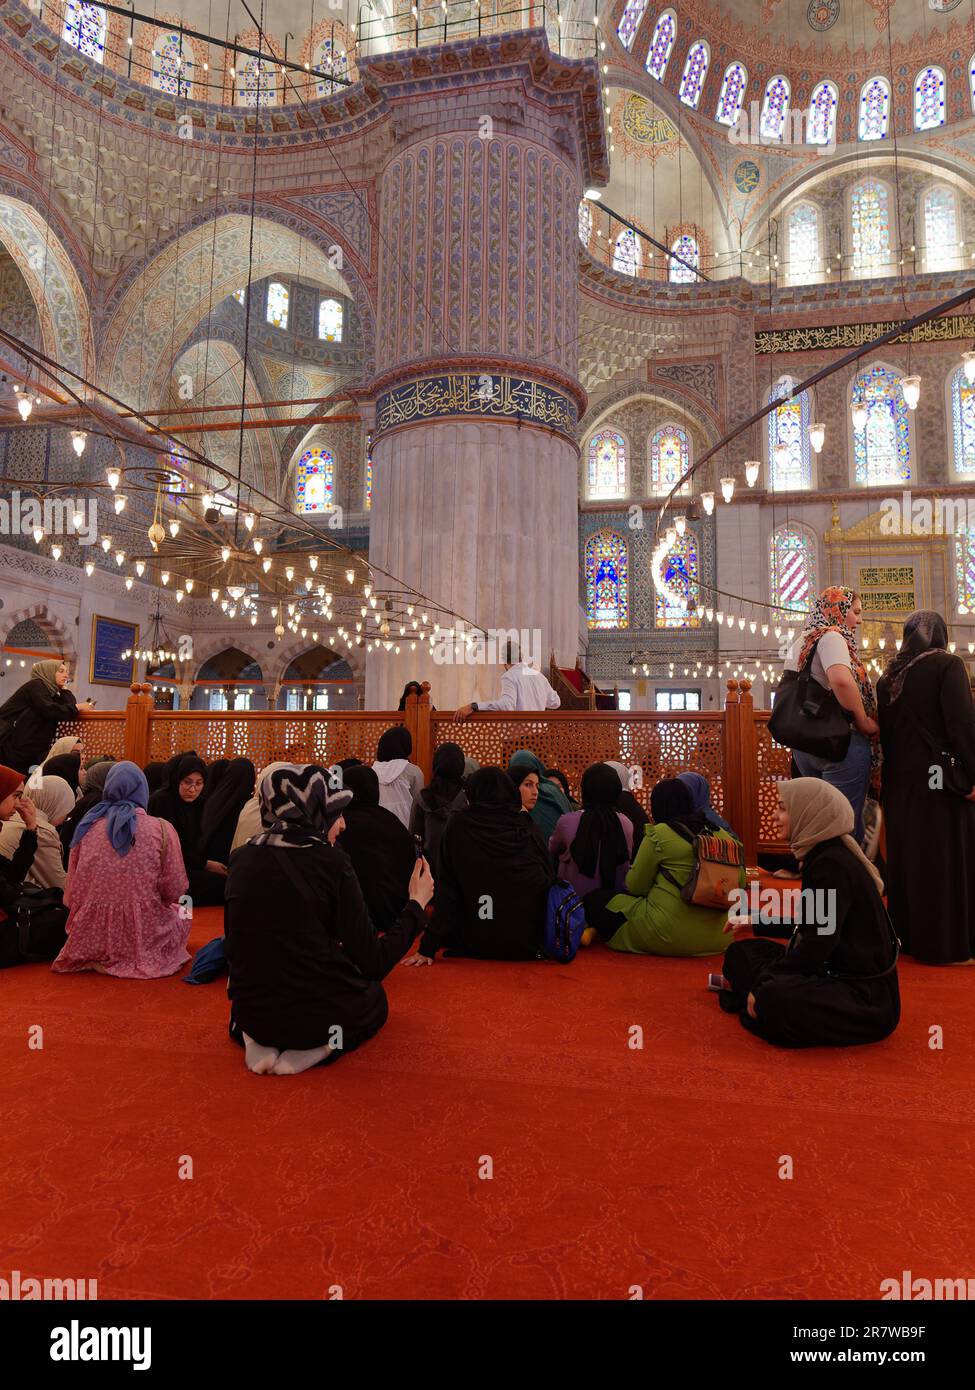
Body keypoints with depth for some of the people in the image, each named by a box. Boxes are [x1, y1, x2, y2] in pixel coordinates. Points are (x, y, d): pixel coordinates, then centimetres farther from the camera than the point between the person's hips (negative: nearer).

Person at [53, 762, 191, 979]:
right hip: (143, 939, -3)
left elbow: (72, 893, 4)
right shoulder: (161, 829, -9)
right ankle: (140, 956, 11)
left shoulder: (87, 826, 0)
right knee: (182, 915, 27)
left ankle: (97, 957, 14)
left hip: (89, 939, 3)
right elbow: (174, 891, -7)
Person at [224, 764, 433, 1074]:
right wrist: (417, 903, -1)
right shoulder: (331, 862, -18)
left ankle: (260, 1043, 8)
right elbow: (374, 964, -14)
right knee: (375, 997, 29)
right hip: (322, 1015, -4)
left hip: (251, 1016, 4)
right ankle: (322, 1046, 0)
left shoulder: (241, 859, -3)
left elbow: (238, 946, 11)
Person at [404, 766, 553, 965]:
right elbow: (549, 878, 6)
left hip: (479, 946, -2)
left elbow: (447, 889, -4)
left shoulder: (458, 824, -2)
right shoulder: (526, 826, 2)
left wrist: (429, 947, -1)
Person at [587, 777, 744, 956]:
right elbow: (740, 883, 12)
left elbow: (635, 887, -1)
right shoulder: (720, 835, 5)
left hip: (668, 939, -6)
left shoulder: (659, 834, -9)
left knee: (595, 899, 5)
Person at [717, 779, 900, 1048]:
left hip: (866, 998, -9)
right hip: (835, 972, 9)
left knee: (776, 998, -33)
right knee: (742, 952, 10)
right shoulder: (823, 855, 7)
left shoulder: (833, 864, -20)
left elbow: (820, 943, -24)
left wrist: (762, 986, -19)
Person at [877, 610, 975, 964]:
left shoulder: (888, 676, 10)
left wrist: (893, 770, 17)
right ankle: (944, 941, 8)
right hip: (938, 778, -6)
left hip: (900, 780, 6)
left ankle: (906, 933, 22)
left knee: (906, 855, 13)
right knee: (944, 858, 2)